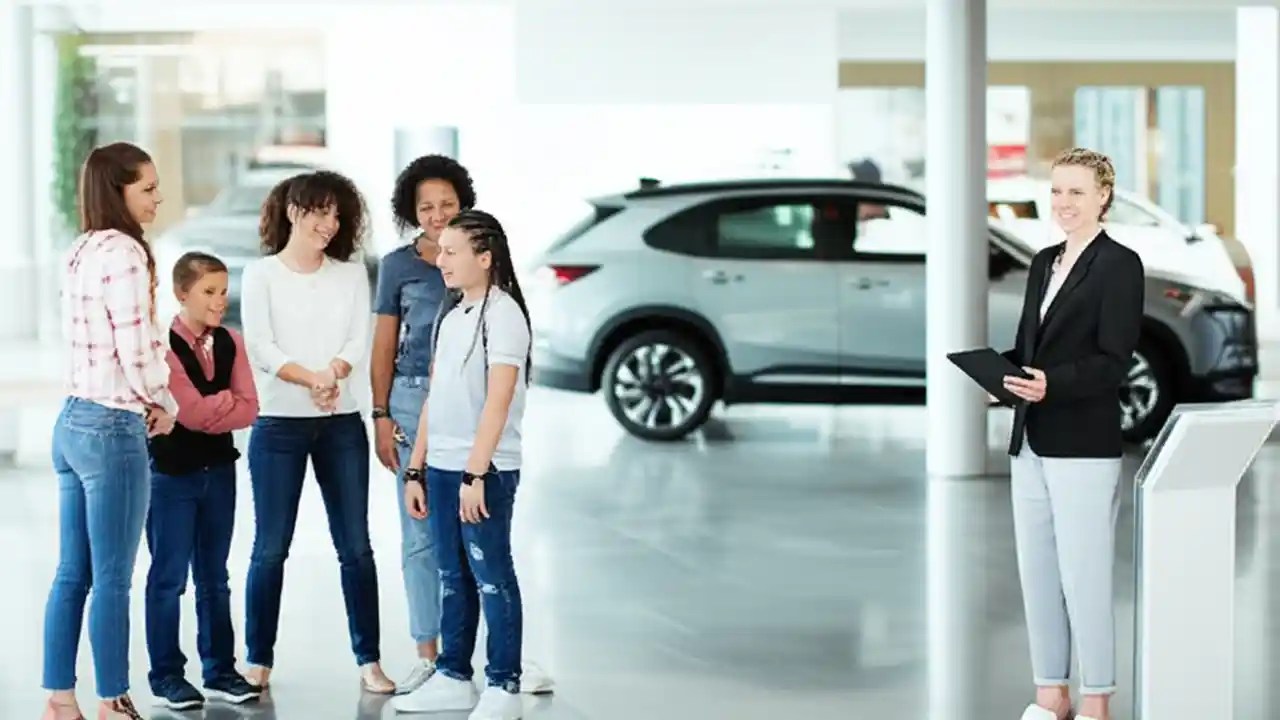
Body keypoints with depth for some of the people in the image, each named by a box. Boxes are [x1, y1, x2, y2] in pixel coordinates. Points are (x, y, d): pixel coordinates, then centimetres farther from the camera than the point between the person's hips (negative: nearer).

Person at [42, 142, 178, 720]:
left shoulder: (80, 252, 12)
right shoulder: (124, 253, -16)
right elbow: (138, 352, -18)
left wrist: (149, 402, 6)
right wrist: (166, 407, -1)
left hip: (72, 421, 9)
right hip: (113, 428, -9)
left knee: (72, 574, 12)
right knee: (112, 581, -1)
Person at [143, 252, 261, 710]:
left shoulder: (231, 343, 7)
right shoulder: (163, 344, -12)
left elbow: (248, 410, -1)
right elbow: (190, 410, -19)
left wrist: (207, 412, -13)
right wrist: (229, 401, -4)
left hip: (219, 469, 6)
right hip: (171, 470, -6)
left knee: (214, 576, 12)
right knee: (169, 577, 1)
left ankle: (221, 670, 18)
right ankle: (166, 675, 7)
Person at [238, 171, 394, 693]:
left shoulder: (352, 274, 9)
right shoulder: (261, 274, 0)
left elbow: (358, 342, -1)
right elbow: (261, 348, -10)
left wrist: (334, 373, -21)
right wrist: (312, 379, -23)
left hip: (342, 424, 3)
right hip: (279, 424, -3)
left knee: (356, 546, 3)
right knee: (271, 548, 0)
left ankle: (368, 661, 9)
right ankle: (258, 660, 10)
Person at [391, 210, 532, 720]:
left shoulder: (502, 313, -10)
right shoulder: (450, 314, 14)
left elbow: (498, 400, -17)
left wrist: (476, 473, -22)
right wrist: (416, 469, 14)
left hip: (484, 469, -8)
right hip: (441, 467, 8)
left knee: (492, 577, -3)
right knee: (453, 576, 13)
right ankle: (453, 677, 20)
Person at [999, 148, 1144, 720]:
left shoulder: (1119, 264, -7)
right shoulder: (1043, 263, 15)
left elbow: (1113, 361, -13)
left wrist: (1051, 384, -27)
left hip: (1084, 444, -8)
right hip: (1031, 441, 8)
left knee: (1083, 575, -4)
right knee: (1035, 571, 10)